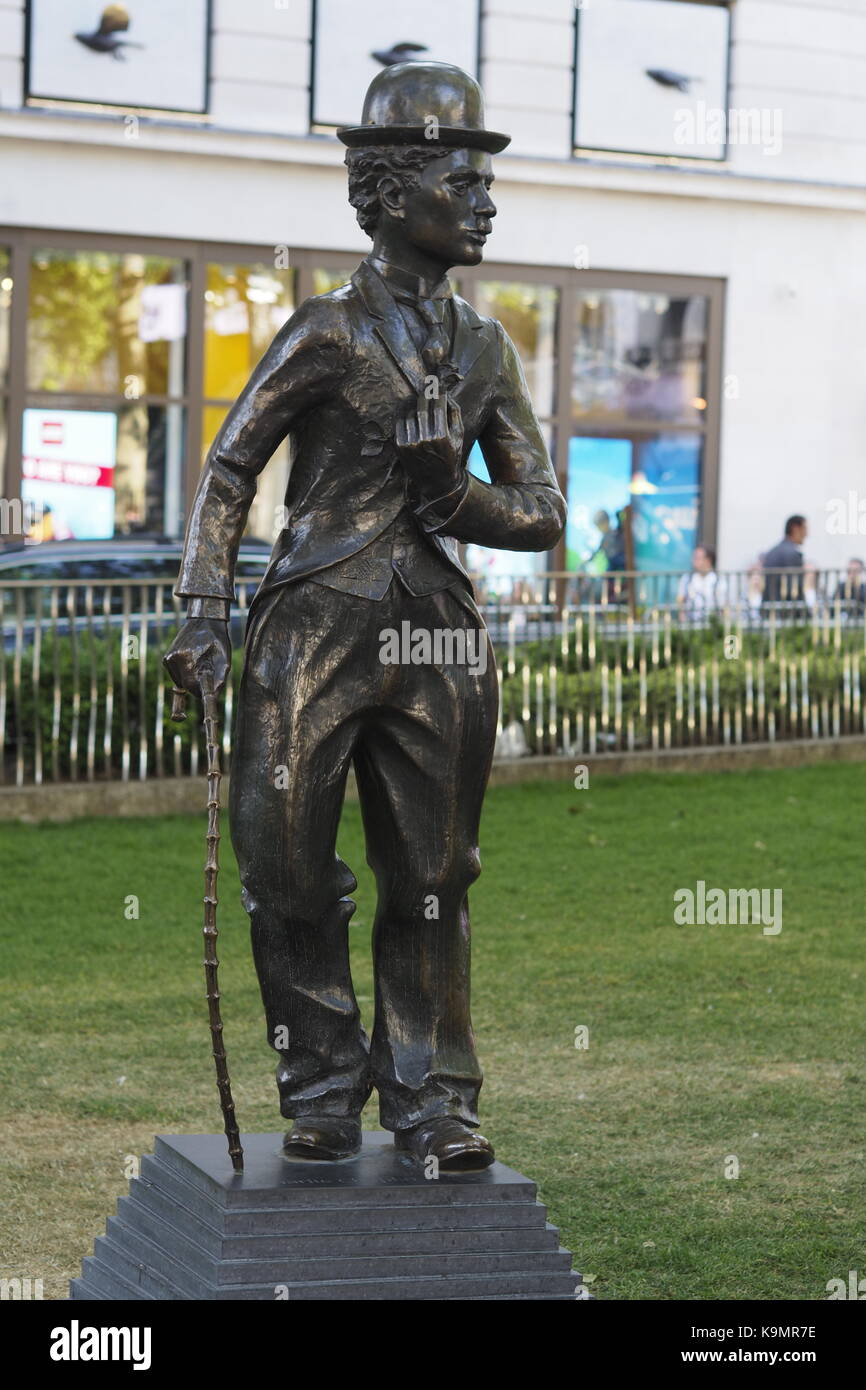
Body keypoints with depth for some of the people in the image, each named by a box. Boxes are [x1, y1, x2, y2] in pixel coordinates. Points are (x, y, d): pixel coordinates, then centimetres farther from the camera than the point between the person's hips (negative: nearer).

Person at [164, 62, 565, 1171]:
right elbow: (228, 472, 0)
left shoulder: (485, 349, 12)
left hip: (437, 639, 4)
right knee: (286, 862, -4)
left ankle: (431, 1100, 16)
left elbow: (543, 515, 13)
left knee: (430, 880, 6)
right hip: (318, 631, -4)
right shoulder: (331, 333, -3)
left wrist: (459, 502, -7)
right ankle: (323, 1093, 11)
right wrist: (205, 613, -10)